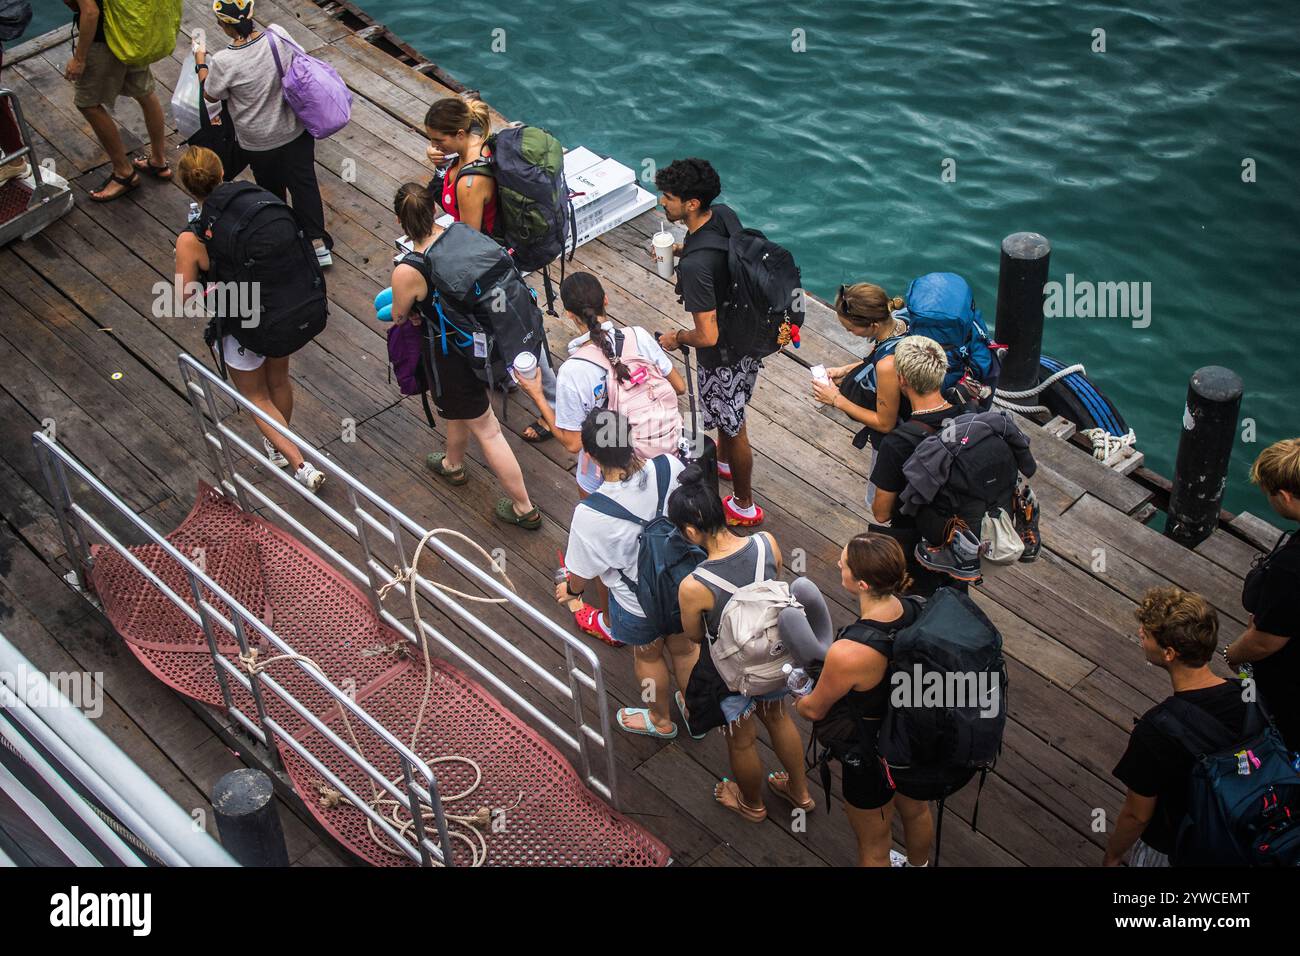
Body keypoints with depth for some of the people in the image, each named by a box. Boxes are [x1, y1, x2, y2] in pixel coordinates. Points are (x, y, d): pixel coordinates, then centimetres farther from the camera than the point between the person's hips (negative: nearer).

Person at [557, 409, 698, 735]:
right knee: (684, 647, 31)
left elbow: (583, 574, -18)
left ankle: (661, 720, 57)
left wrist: (571, 590, 7)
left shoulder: (590, 515, -36)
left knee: (649, 655, 29)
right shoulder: (669, 466, -26)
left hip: (639, 603, -3)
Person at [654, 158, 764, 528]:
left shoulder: (695, 265, -39)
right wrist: (680, 249, -1)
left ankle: (744, 506, 36)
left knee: (732, 426, 15)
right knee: (726, 415, 34)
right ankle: (724, 461, 62)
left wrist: (676, 338, -14)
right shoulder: (725, 215, -13)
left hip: (724, 355, -8)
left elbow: (707, 336, -34)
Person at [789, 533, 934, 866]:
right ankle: (918, 864, 66)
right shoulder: (916, 609, -21)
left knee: (873, 846, 24)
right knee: (916, 811, 37)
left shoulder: (848, 653, -41)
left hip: (873, 759, -7)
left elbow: (815, 710, -19)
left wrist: (798, 701, 4)